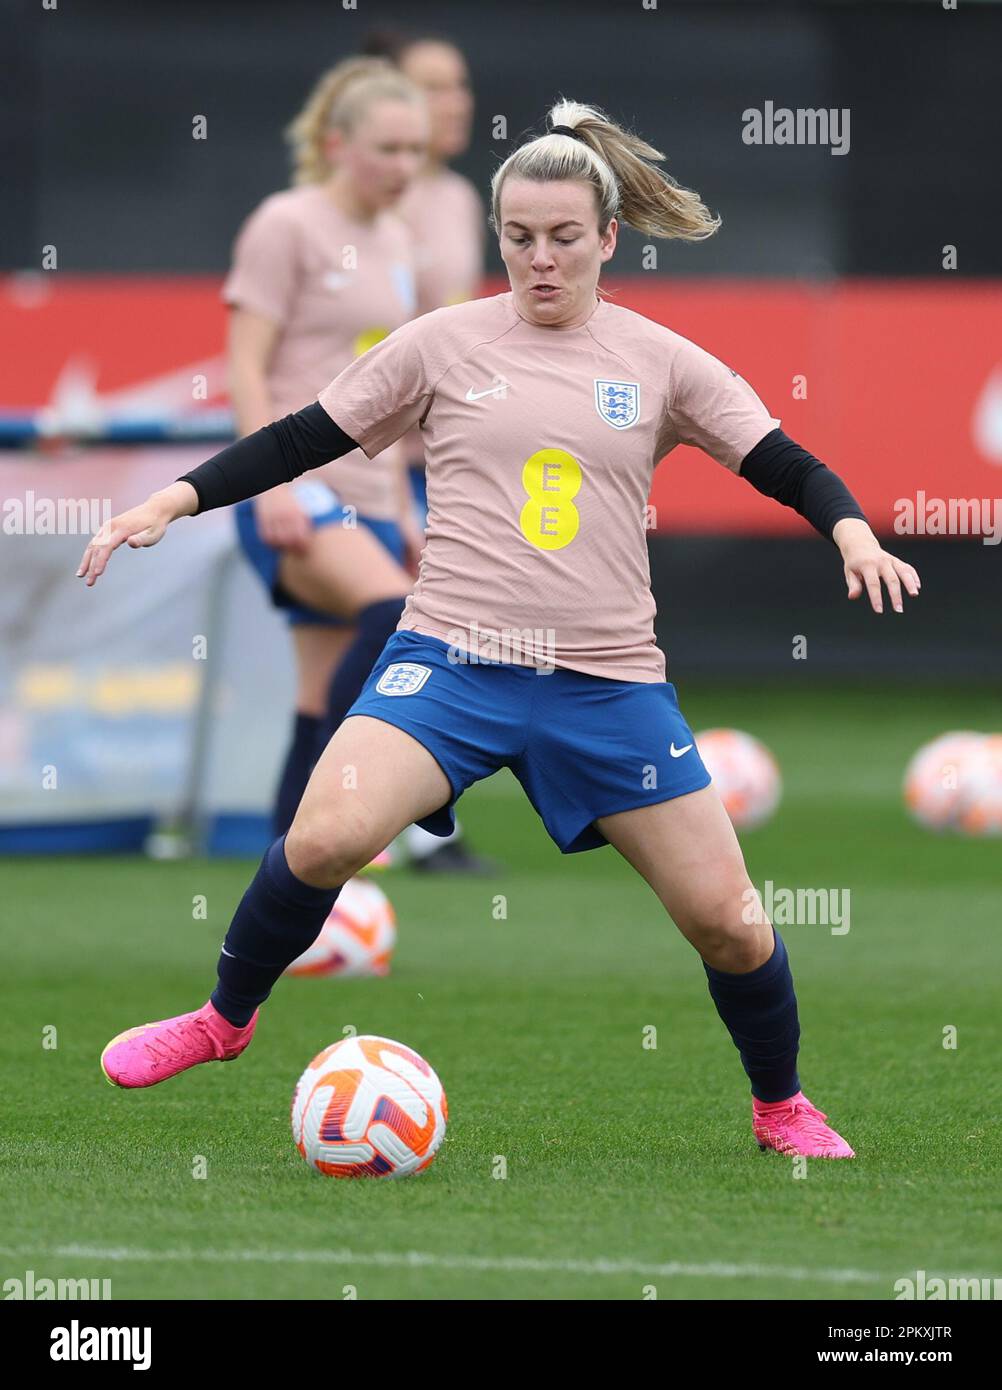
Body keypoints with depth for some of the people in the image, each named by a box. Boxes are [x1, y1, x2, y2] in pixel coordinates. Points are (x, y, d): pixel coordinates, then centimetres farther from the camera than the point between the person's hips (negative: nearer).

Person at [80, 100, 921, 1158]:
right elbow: (302, 441, 8)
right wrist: (176, 500, -1)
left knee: (726, 917, -1)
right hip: (450, 662, -1)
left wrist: (851, 529, -14)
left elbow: (783, 465, 5)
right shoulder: (444, 344, 4)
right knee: (326, 837, -26)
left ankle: (782, 1110, 26)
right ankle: (225, 1019, 0)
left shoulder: (661, 363, 5)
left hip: (610, 681, 1)